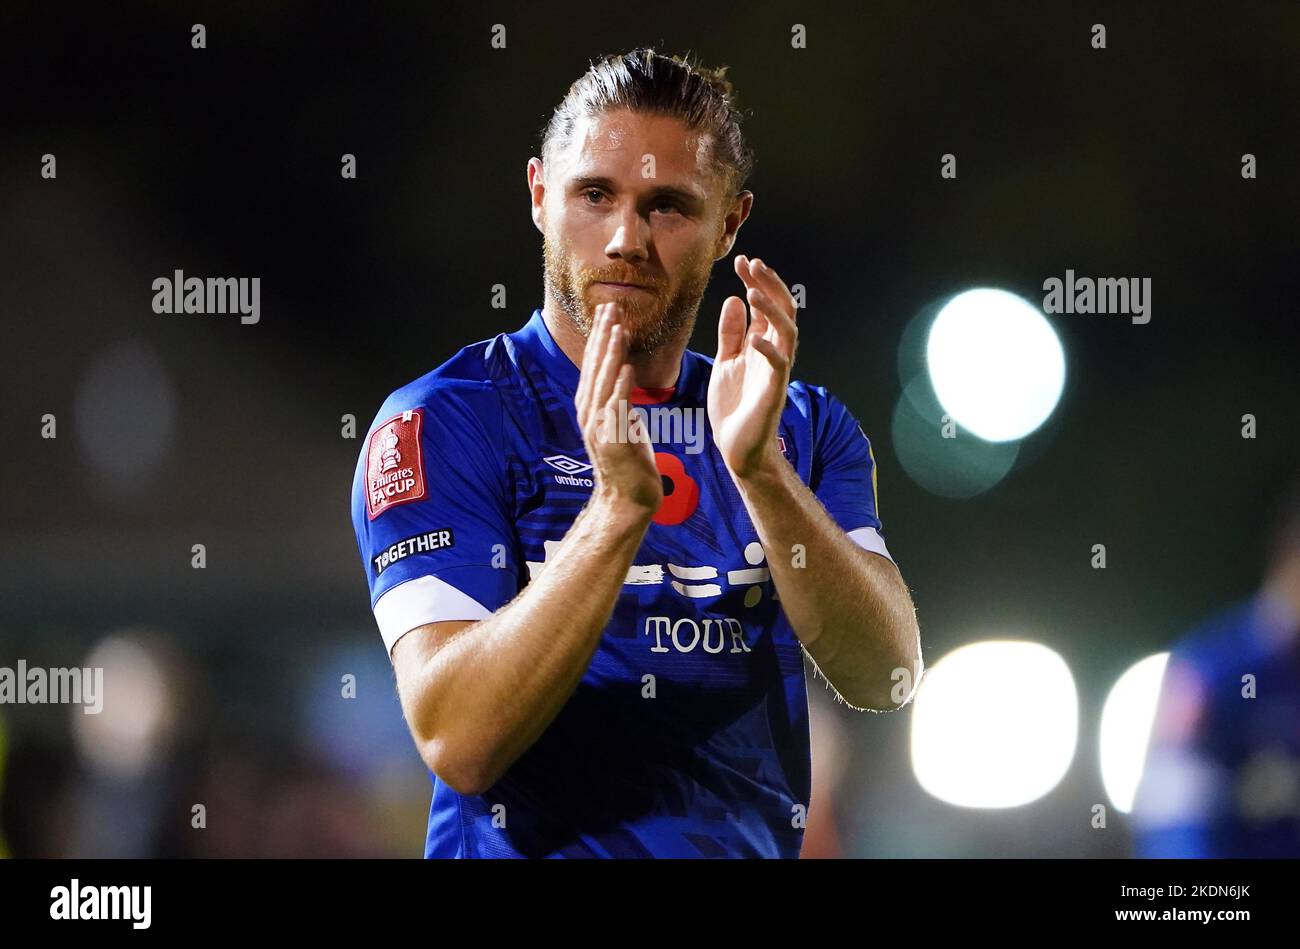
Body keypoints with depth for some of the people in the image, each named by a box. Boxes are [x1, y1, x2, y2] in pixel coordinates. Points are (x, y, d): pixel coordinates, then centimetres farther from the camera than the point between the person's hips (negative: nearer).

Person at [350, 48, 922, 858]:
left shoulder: (805, 430, 10)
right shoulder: (442, 424, -1)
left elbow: (885, 680, -4)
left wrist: (761, 472, -16)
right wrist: (617, 508, -21)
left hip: (757, 843, 3)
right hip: (535, 849, -2)